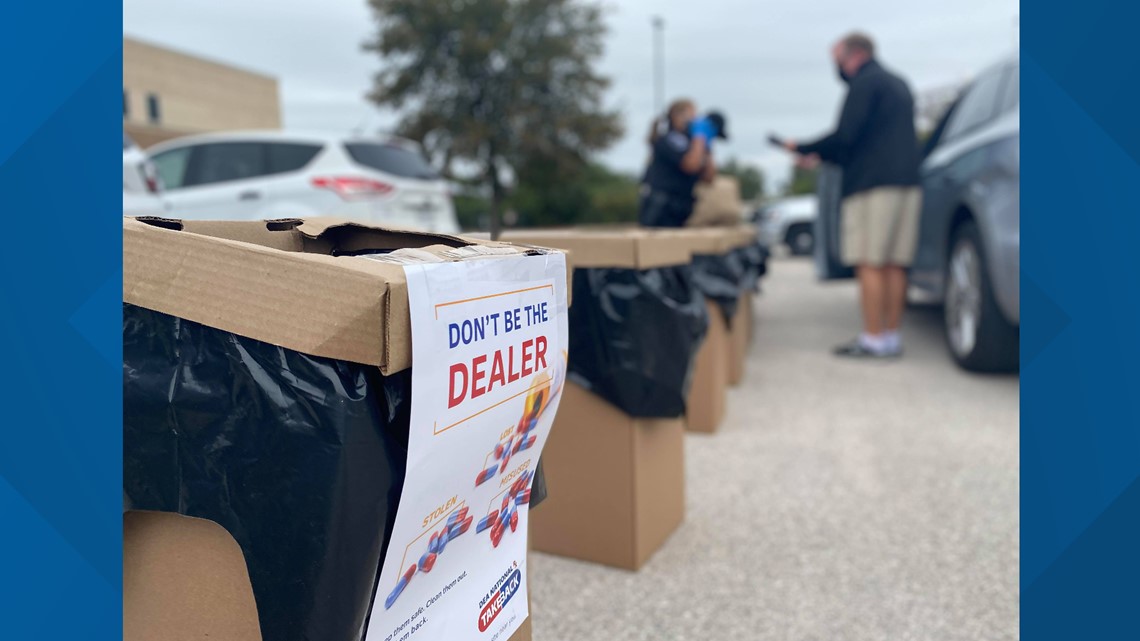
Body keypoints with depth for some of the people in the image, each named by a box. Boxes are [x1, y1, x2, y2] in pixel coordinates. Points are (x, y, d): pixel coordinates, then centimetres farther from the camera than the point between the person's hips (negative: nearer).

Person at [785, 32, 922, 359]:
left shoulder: (865, 83, -4)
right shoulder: (898, 84, 25)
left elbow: (845, 136, -14)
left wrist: (802, 148, 0)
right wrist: (821, 156, 27)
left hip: (873, 185, -9)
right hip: (906, 183, 9)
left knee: (869, 264, -7)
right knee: (893, 265, 7)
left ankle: (873, 339, -7)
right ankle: (892, 337, 9)